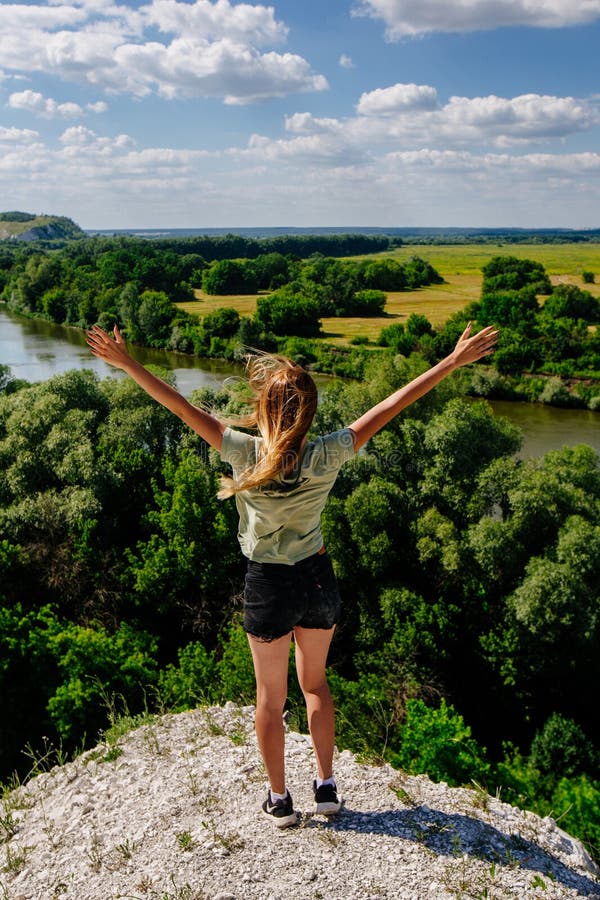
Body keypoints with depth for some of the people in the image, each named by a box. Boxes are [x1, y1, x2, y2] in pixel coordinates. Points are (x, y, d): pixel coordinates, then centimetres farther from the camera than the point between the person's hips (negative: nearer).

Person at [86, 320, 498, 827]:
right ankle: (327, 787, 33)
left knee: (271, 698, 17)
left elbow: (182, 408, -16)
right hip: (317, 578, 2)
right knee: (315, 684, 24)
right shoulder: (325, 457, -18)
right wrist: (454, 361, -11)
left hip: (268, 586, -1)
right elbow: (390, 407, -16)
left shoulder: (244, 453, -21)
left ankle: (280, 800, 31)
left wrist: (128, 365, -7)